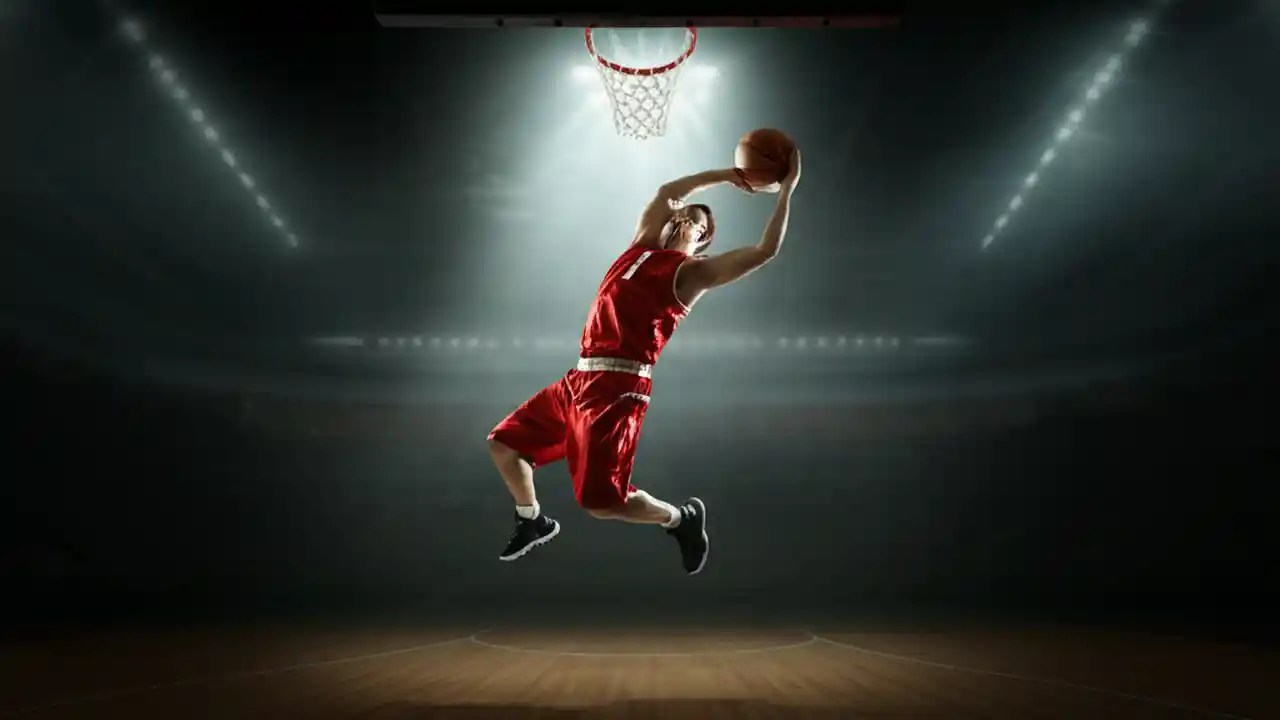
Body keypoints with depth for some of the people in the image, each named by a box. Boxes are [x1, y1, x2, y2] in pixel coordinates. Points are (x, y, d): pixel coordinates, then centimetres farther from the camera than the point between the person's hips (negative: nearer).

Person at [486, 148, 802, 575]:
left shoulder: (694, 271, 2)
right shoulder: (643, 248, 20)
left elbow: (765, 251, -5)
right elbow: (665, 194, 25)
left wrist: (786, 192, -2)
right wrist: (728, 176, 23)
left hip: (618, 388, -7)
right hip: (580, 379, 8)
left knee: (601, 503, -14)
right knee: (503, 444, 14)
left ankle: (682, 518, 12)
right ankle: (533, 523, 37)